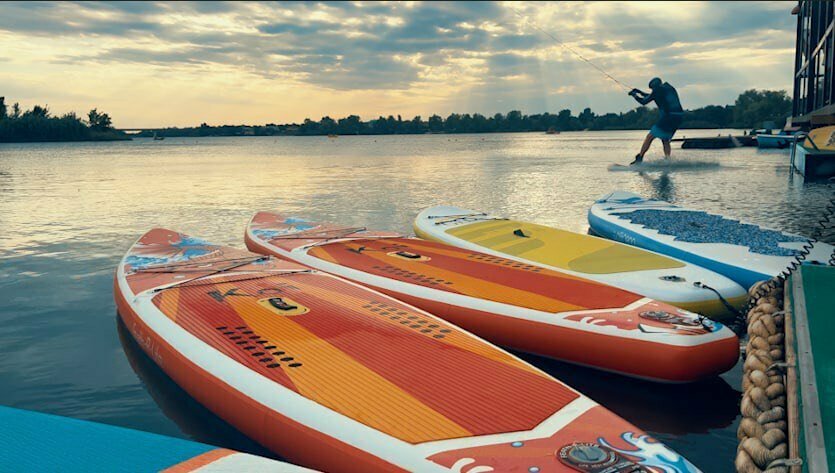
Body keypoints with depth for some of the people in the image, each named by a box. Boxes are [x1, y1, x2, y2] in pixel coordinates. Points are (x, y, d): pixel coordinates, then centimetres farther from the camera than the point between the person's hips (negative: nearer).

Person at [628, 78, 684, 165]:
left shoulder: (658, 90, 0)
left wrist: (634, 95, 21)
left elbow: (644, 102, 4)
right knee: (665, 140, 17)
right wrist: (640, 92, 41)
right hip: (678, 118, 8)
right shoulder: (671, 88, 24)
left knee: (649, 137, 0)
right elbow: (653, 97, 37)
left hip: (668, 117, -8)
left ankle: (639, 159, -3)